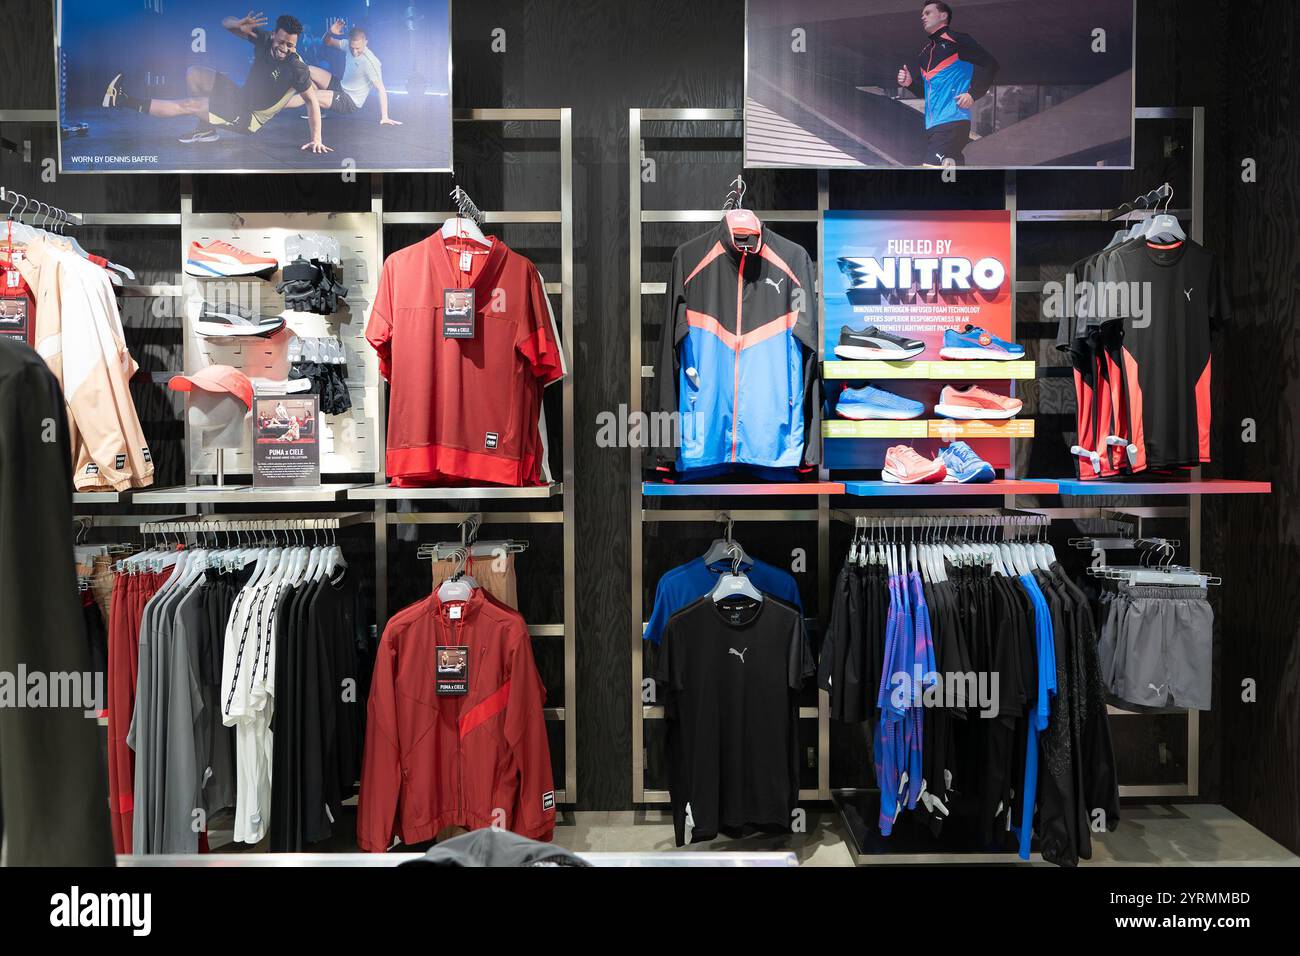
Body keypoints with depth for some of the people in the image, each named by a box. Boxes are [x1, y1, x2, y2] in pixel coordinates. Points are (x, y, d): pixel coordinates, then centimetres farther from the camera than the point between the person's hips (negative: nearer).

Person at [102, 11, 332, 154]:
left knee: (187, 105, -13)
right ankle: (206, 129, 5)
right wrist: (240, 24, -25)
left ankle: (126, 102, 0)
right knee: (192, 74, 5)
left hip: (249, 118, -7)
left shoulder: (296, 67, -27)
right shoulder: (263, 39, -10)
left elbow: (312, 100, -22)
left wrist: (316, 139, -30)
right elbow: (226, 22, 0)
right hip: (240, 95, 7)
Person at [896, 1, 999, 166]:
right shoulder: (926, 51, 23)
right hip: (932, 125, 8)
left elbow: (990, 65, -2)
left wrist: (973, 94, -12)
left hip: (953, 121, -8)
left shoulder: (957, 40, 2)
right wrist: (910, 82, 9)